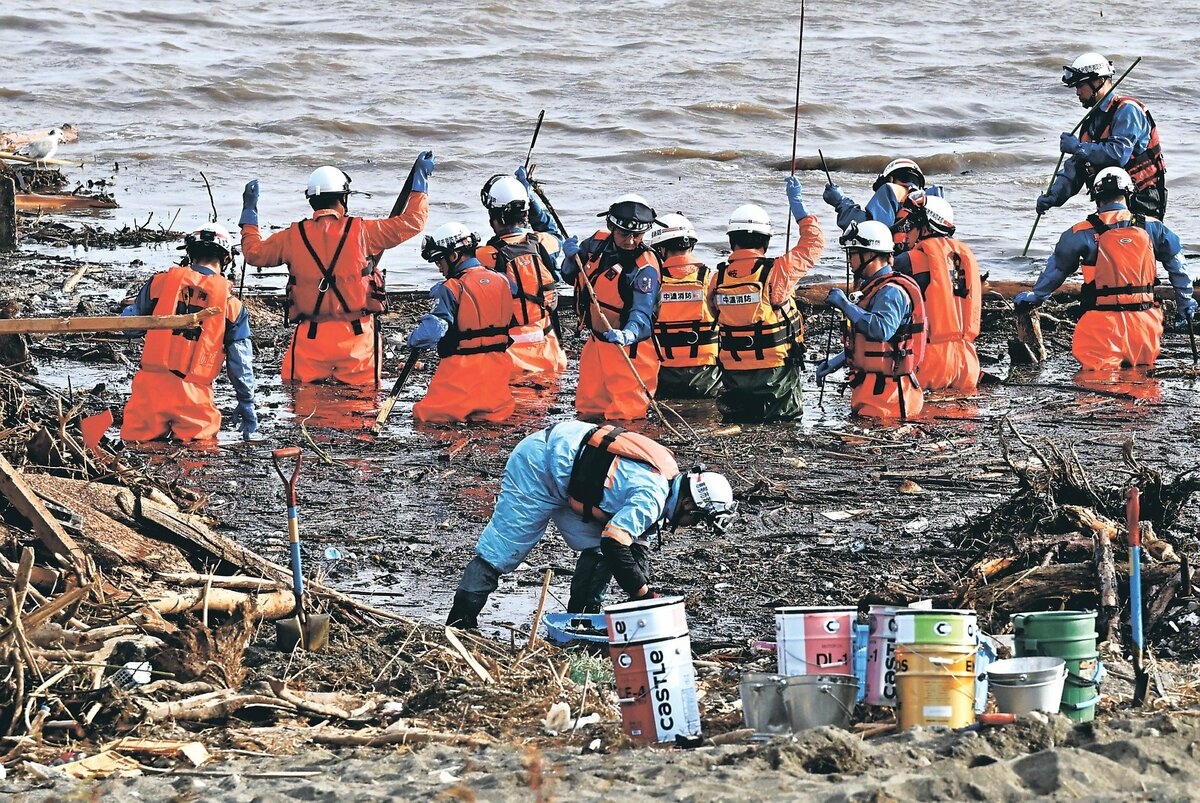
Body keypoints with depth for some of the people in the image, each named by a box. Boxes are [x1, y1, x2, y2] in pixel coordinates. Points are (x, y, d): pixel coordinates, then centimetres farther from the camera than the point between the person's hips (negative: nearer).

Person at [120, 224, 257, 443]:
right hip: (193, 394, -1)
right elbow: (240, 364, 10)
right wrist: (247, 406, 22)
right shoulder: (231, 303, 4)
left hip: (151, 384, 1)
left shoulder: (160, 282, 4)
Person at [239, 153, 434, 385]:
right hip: (356, 335, -1)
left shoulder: (294, 236, 1)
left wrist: (249, 214, 31)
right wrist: (420, 181, 15)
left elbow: (254, 253, 17)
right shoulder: (361, 231, -5)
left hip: (311, 338, 1)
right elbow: (412, 222, 2)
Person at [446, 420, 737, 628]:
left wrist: (645, 596, 3)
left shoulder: (665, 479, 4)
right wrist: (645, 595, -25)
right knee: (503, 548, -5)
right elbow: (614, 544, -35)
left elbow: (637, 546, 12)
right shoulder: (651, 498, -27)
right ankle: (460, 620, 1)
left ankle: (580, 618, 9)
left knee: (596, 550, 4)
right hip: (538, 466, -10)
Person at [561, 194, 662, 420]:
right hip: (596, 342, 7)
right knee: (587, 413, 20)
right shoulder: (597, 243, -1)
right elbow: (569, 276, 14)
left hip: (629, 347, -7)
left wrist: (627, 335, -53)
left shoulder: (645, 267, -21)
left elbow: (642, 312, -32)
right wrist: (572, 257, -8)